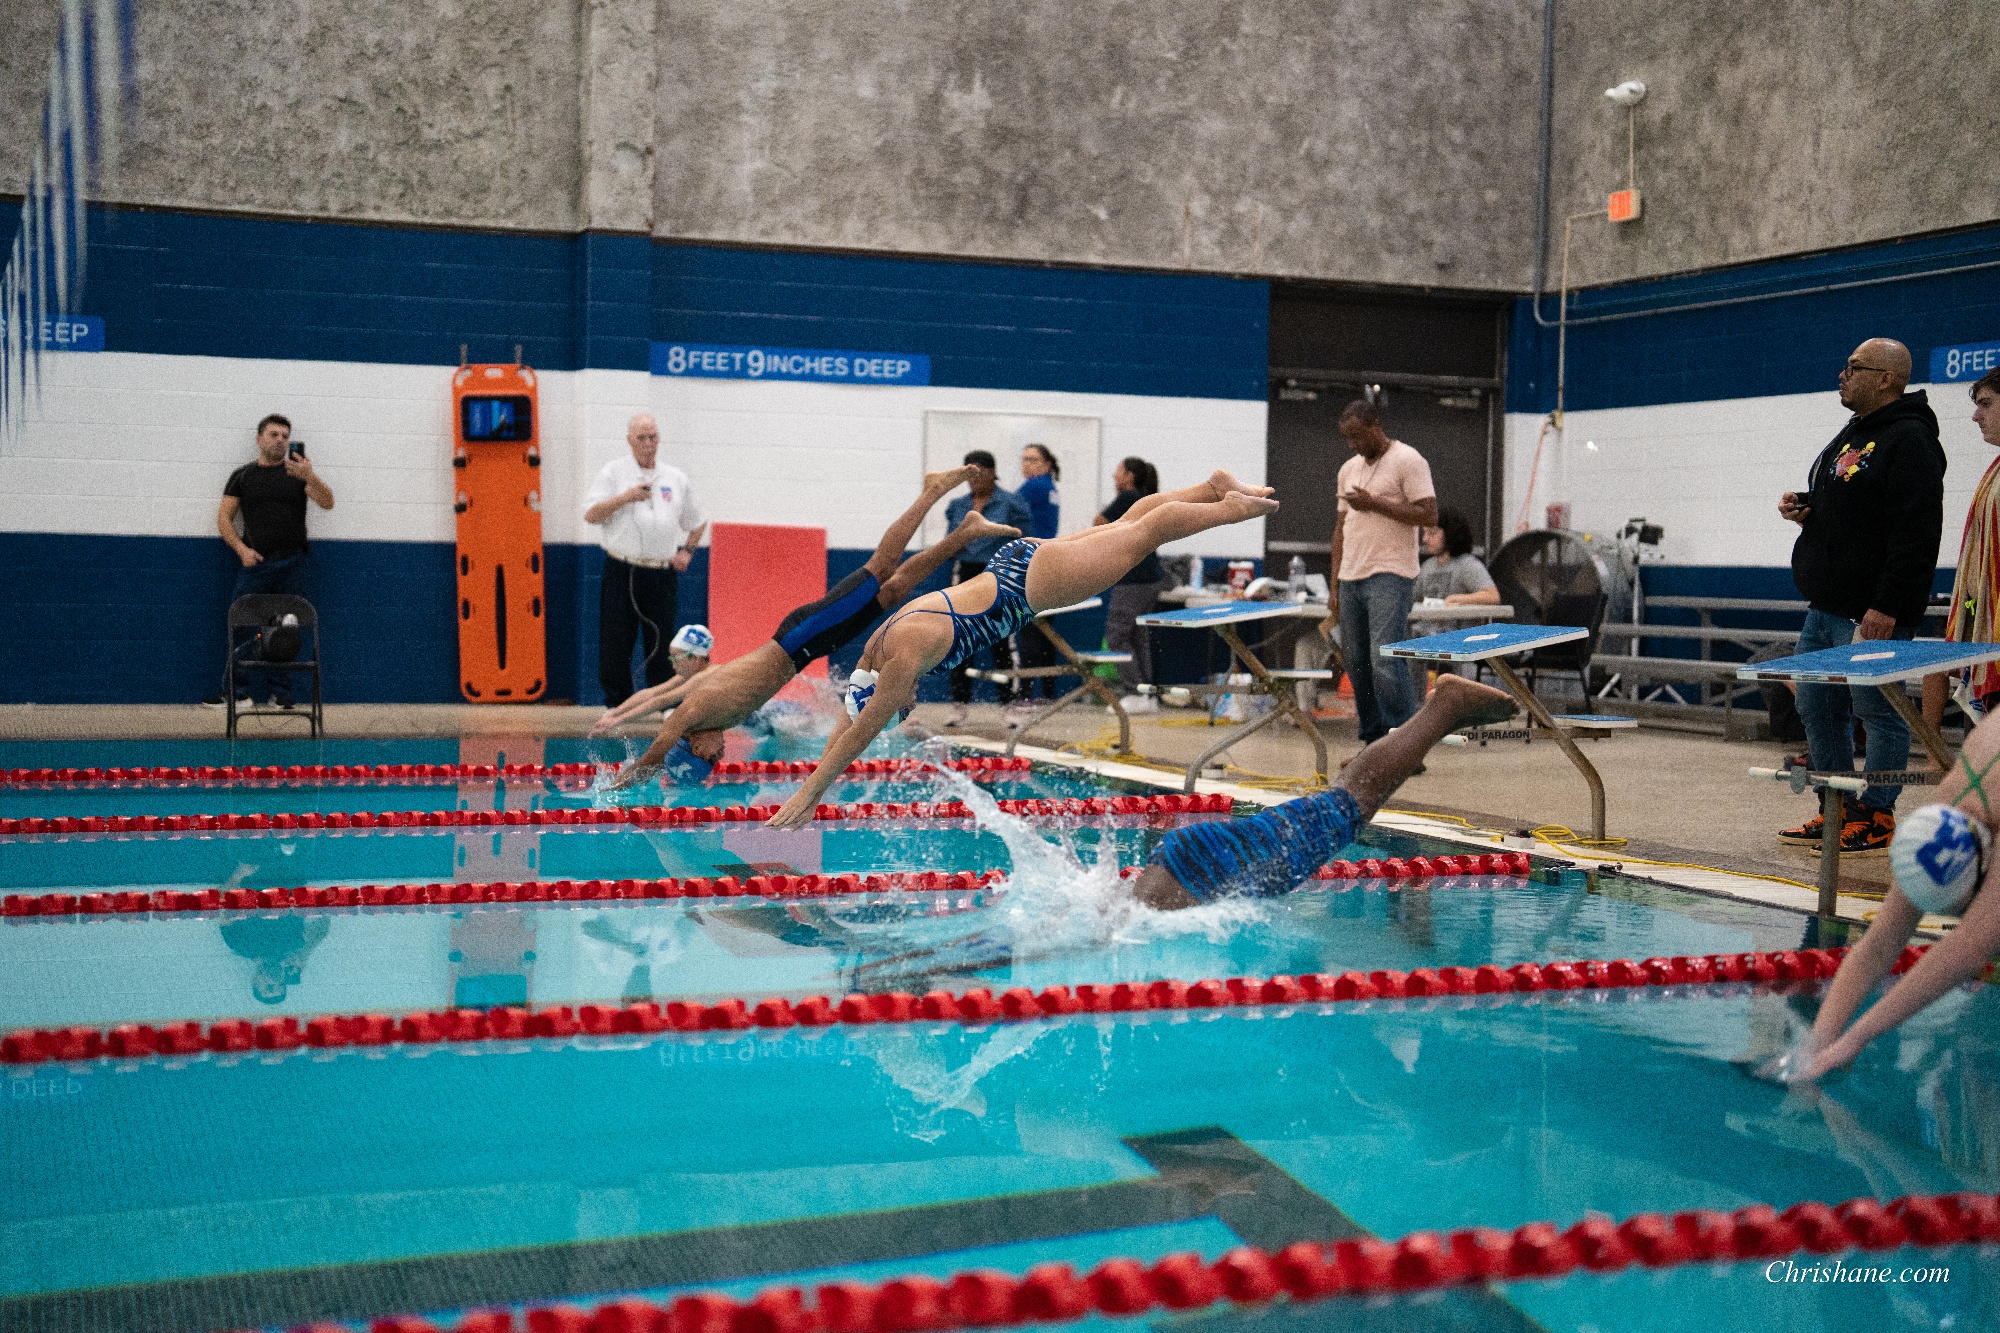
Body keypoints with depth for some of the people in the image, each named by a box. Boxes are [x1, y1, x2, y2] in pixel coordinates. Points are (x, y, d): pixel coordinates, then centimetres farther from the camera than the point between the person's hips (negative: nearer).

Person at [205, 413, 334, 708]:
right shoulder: (243, 476, 9)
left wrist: (309, 477, -25)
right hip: (256, 562, 0)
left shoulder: (298, 473, 8)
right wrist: (242, 550, -8)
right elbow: (224, 518, 7)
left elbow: (327, 503, -7)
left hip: (292, 564, 0)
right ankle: (235, 691, -2)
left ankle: (282, 693, 9)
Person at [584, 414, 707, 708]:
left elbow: (698, 521, 23)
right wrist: (625, 497, -12)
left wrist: (687, 550, 9)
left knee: (663, 641, 4)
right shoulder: (613, 472, 5)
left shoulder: (675, 478, 14)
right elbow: (591, 515, -3)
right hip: (622, 571, -2)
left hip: (663, 573, 2)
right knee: (616, 642, -1)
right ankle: (617, 704, 8)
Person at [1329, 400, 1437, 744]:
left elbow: (1428, 515, -12)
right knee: (1357, 664, 7)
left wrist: (1374, 503, -14)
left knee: (1386, 662, -15)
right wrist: (1335, 588, 15)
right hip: (1351, 579, 8)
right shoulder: (1348, 470, 18)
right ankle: (1374, 743, 15)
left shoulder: (1407, 461, -5)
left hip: (1389, 577, -7)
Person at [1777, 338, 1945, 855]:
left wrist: (1887, 606, -25)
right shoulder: (1850, 436, 18)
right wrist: (1801, 508, 10)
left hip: (1873, 614, -10)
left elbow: (1916, 534, -21)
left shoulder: (1909, 440, -13)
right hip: (1825, 609, 10)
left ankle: (1877, 819, 5)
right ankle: (1838, 812, 22)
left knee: (1879, 712, -2)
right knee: (1818, 711, 13)